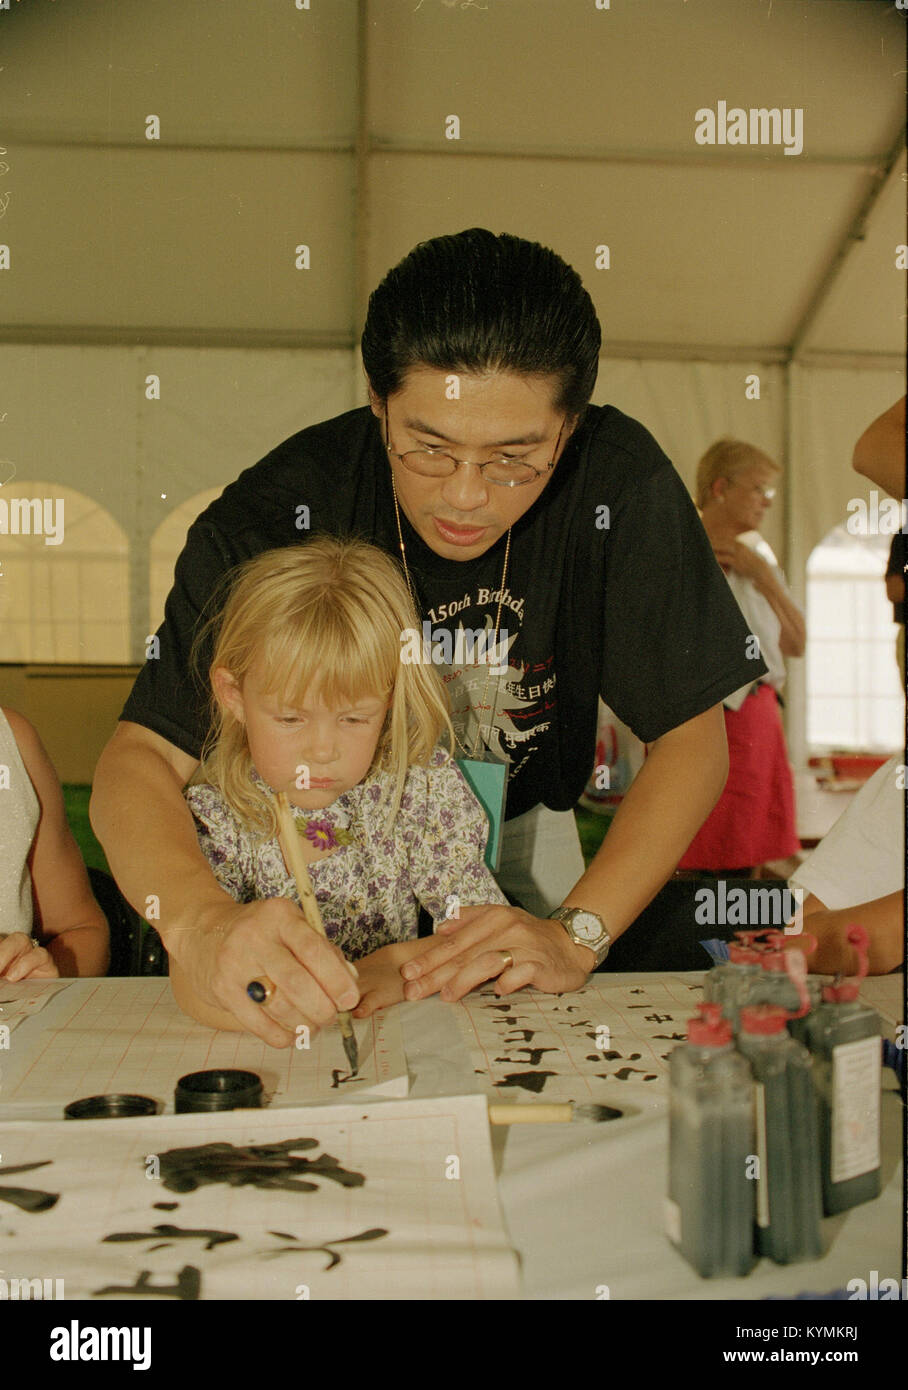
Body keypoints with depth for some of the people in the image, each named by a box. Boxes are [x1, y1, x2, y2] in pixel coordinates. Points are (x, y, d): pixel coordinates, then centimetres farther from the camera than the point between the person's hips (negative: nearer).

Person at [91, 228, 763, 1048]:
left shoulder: (618, 484, -22)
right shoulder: (281, 509, -25)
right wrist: (203, 920, -49)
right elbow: (140, 757, -27)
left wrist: (577, 933, -29)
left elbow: (691, 737, -16)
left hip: (521, 834, 1)